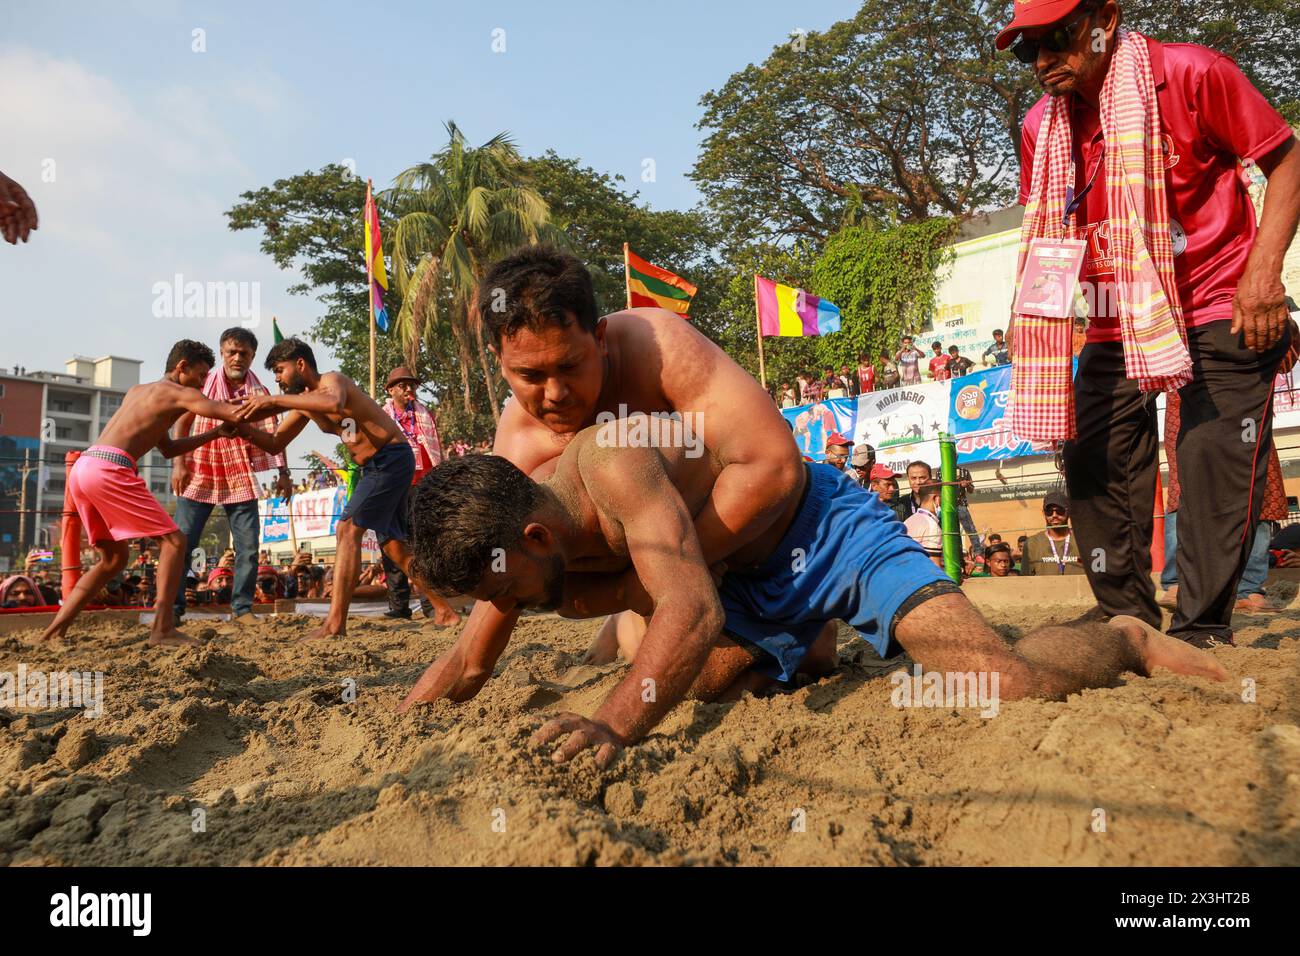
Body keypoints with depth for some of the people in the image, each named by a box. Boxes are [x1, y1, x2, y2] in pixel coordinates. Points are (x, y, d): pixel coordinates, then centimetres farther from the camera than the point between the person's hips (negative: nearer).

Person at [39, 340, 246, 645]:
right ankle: (162, 629, -12)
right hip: (109, 470, -9)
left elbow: (168, 449, 34)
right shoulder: (179, 393, 3)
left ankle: (54, 632, 17)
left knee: (115, 557, 20)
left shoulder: (136, 391, 29)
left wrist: (215, 433, 28)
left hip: (82, 468, 9)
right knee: (173, 540, -4)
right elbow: (238, 412, -4)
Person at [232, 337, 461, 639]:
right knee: (393, 544, 14)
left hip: (391, 458, -10)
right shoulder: (304, 403, 13)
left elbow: (334, 403, -39)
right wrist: (244, 428, -1)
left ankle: (335, 623, -19)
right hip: (374, 467, 10)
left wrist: (274, 400, -36)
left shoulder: (332, 380, -13)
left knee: (348, 529, -17)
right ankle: (446, 611, 22)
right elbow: (275, 444, 17)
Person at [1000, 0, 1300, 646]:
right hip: (1117, 321, 5)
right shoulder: (1042, 125, 2)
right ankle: (1131, 625, 16)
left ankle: (1200, 635, 2)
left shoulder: (1190, 74, -13)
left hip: (1218, 308, -5)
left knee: (1214, 460, -11)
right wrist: (1033, 316, 1)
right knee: (1094, 464, 2)